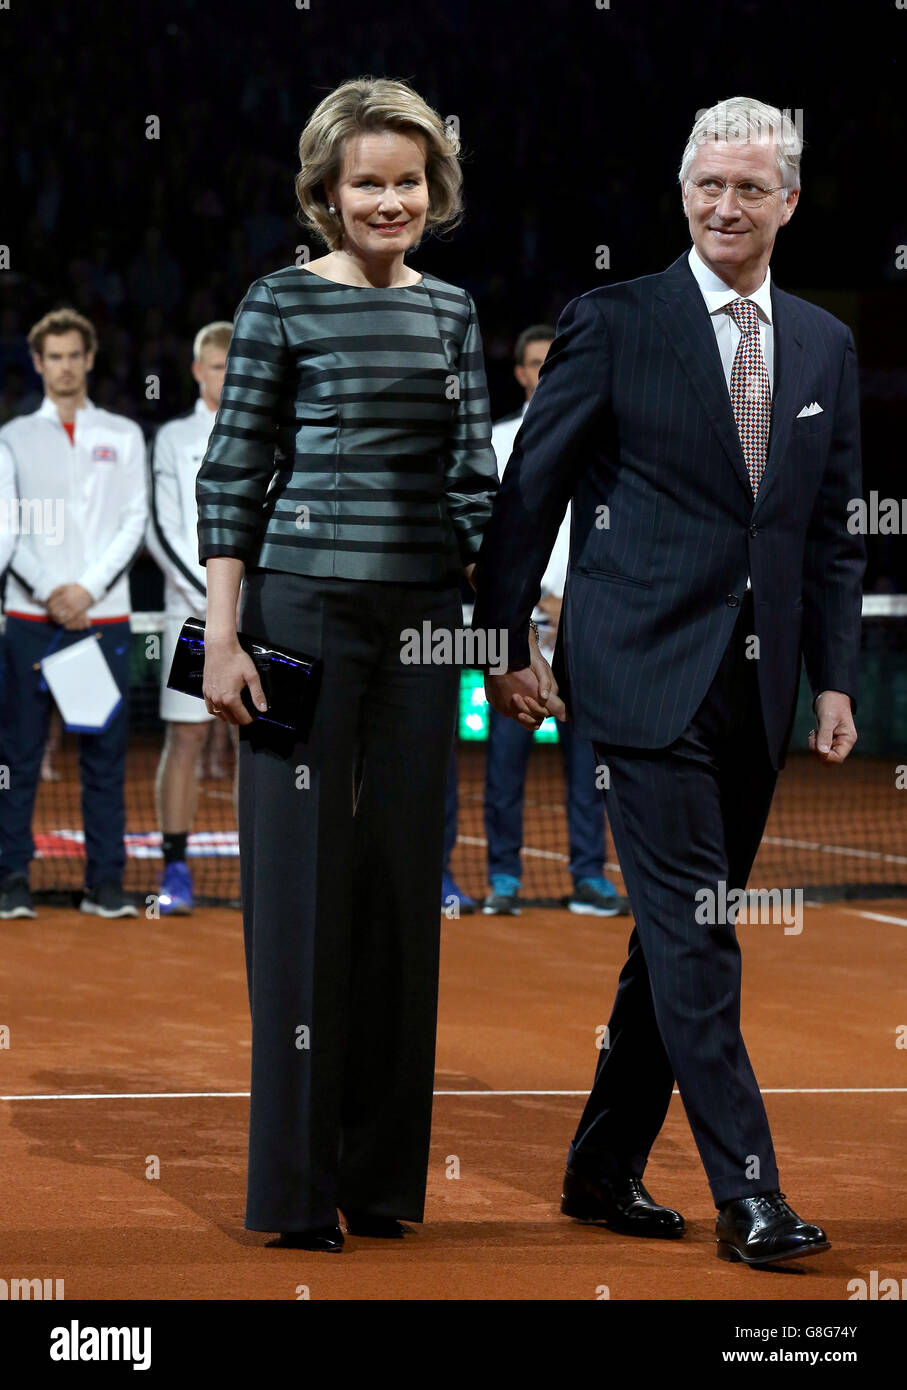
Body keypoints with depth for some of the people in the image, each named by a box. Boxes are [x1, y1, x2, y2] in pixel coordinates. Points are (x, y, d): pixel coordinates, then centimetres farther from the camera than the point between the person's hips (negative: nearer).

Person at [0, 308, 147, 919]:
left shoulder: (123, 435, 10)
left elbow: (134, 521, 4)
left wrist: (88, 589, -8)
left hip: (103, 615, 1)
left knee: (106, 754, 0)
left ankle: (106, 883, 3)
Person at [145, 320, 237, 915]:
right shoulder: (174, 439, 6)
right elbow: (162, 532, -1)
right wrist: (214, 597, -11)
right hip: (192, 614, -2)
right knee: (186, 736, -4)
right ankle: (176, 870, -1)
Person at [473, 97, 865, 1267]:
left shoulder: (825, 347, 12)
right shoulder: (616, 323, -2)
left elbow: (832, 531, 15)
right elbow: (531, 487, 0)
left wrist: (836, 678, 8)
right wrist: (504, 640, -2)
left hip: (753, 687, 6)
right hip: (649, 674, -5)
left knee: (678, 935, 10)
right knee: (694, 934, -9)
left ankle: (604, 1170, 20)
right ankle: (746, 1195, -9)